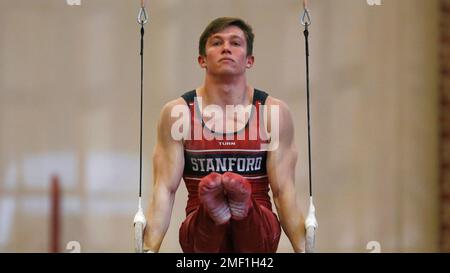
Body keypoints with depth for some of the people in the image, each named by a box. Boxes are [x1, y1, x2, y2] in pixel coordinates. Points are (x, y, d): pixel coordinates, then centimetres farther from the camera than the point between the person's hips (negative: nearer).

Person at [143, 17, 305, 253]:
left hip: (257, 234, 1)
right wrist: (149, 248, -17)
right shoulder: (177, 113, 1)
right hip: (203, 237, 0)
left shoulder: (274, 112, 1)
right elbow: (164, 189, -4)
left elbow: (285, 190, -2)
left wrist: (302, 248, -14)